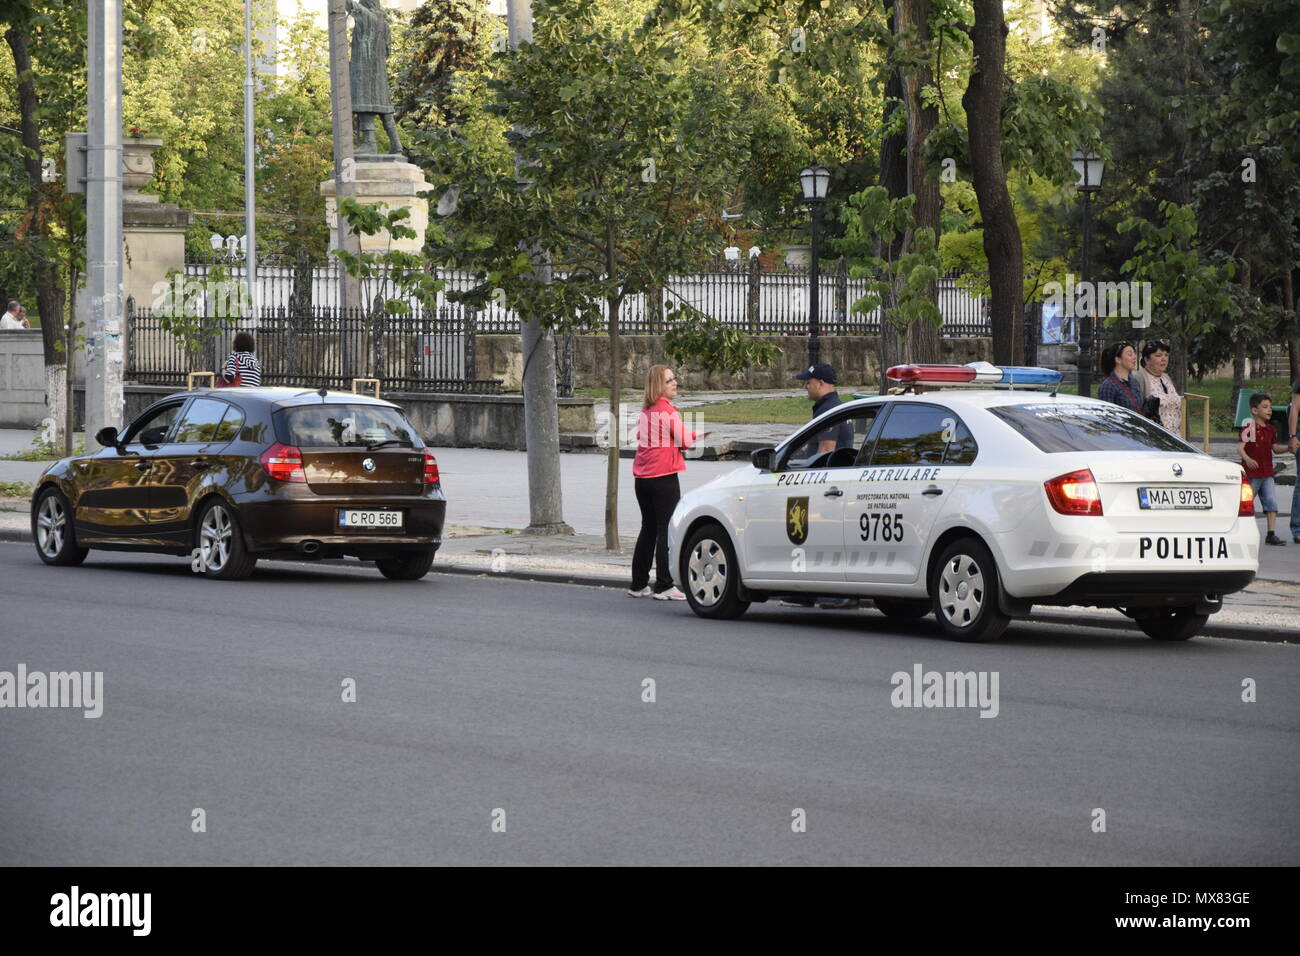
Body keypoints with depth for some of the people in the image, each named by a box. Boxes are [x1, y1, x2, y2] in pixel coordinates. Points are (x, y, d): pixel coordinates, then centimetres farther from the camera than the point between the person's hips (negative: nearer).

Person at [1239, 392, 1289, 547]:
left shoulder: (1270, 430, 10)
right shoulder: (1249, 428, -13)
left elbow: (1275, 447, 19)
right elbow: (1240, 447, -21)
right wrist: (1247, 459, -39)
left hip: (1267, 473, 6)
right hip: (1252, 473, -6)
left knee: (1271, 502, -4)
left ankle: (1272, 534, -4)